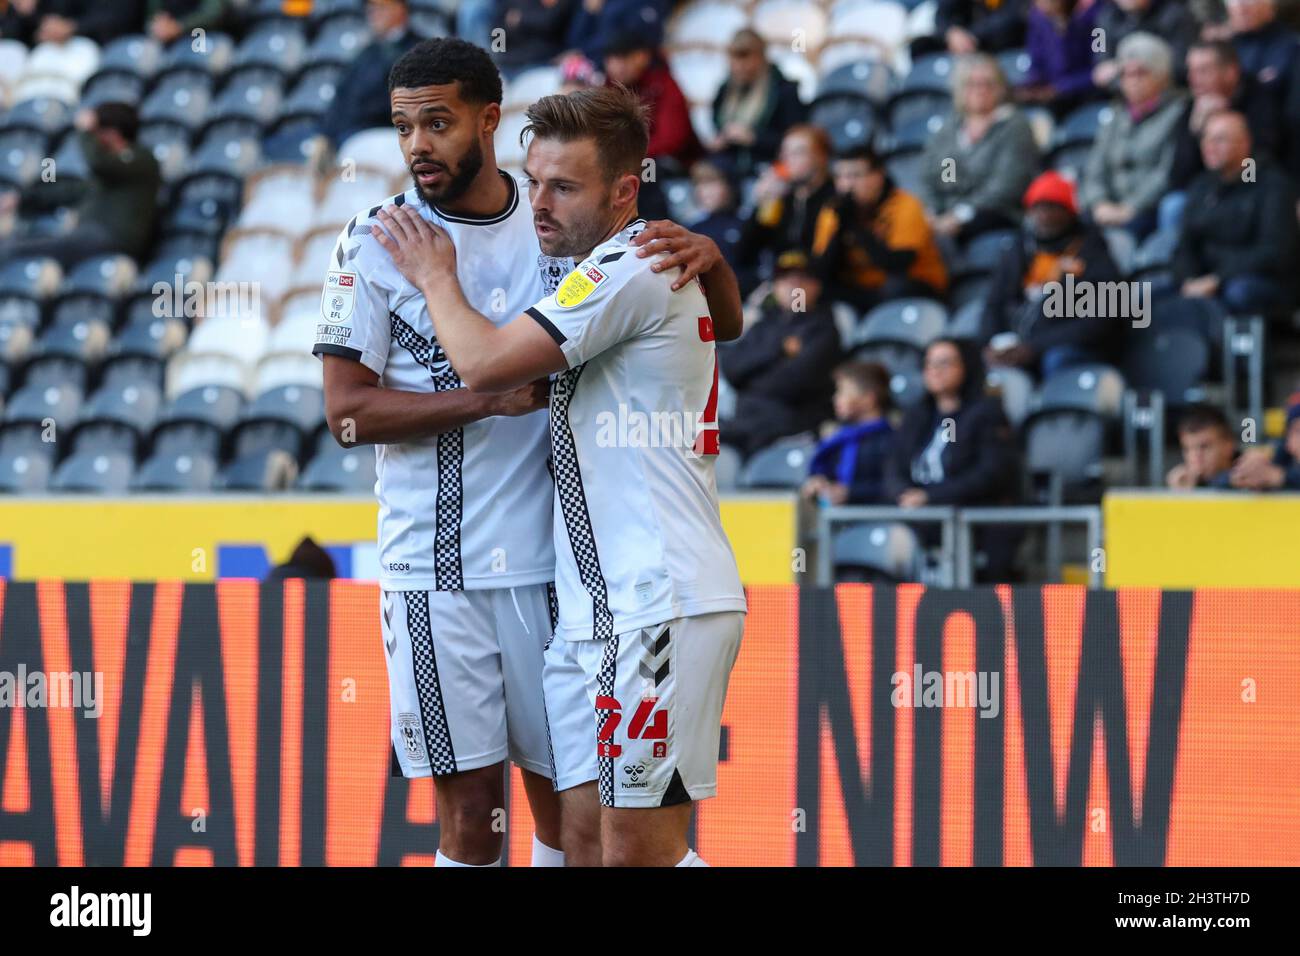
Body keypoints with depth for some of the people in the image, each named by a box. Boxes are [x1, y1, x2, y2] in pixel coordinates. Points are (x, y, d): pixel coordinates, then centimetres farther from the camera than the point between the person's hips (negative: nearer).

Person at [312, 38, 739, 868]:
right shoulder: (377, 243, -1)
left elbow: (719, 326, 9)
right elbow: (348, 410, -6)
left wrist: (705, 257, -14)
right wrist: (488, 397, -18)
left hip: (551, 564, 2)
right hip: (436, 573, -2)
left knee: (567, 800, 7)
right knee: (470, 814, -2)